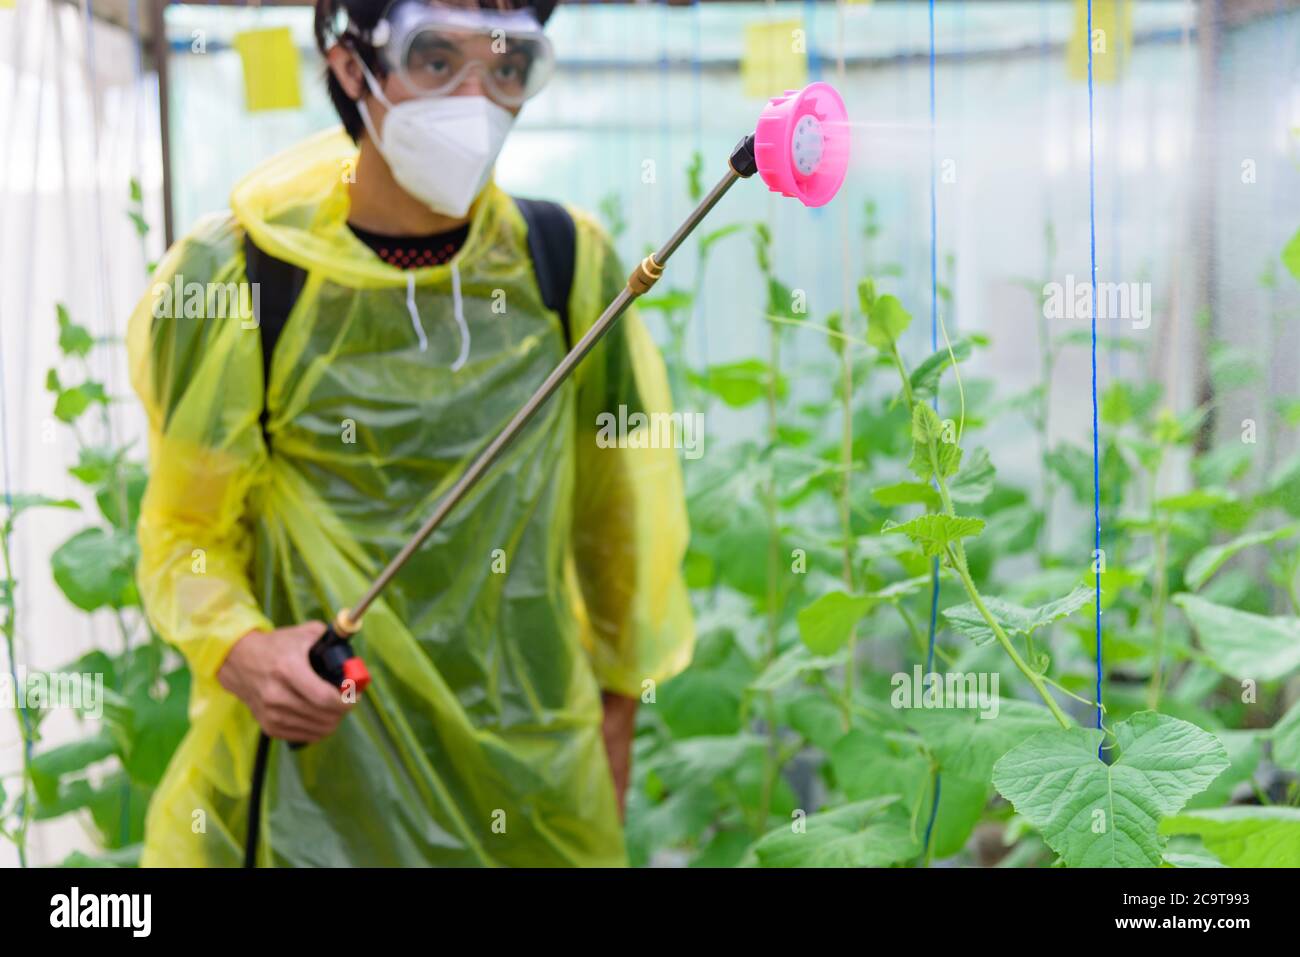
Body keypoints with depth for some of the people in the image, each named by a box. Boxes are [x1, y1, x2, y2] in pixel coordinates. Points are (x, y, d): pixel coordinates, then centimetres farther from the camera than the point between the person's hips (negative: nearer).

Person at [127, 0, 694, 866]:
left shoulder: (568, 265, -4)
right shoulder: (236, 279, -10)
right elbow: (187, 532, 1)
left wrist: (619, 701, 15)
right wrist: (239, 650, -18)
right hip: (312, 782, -2)